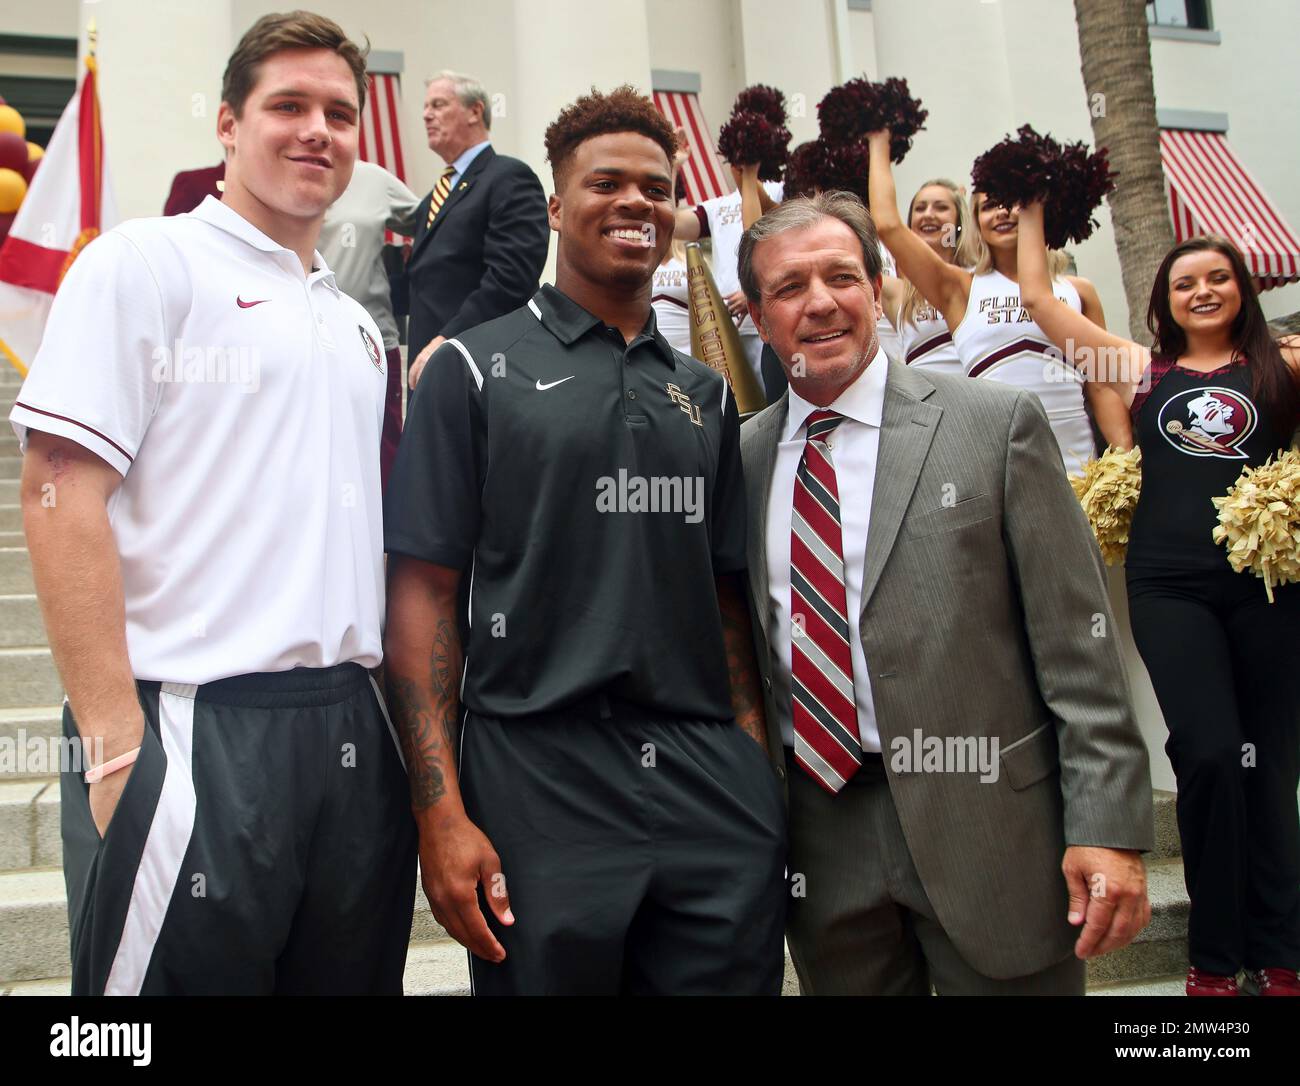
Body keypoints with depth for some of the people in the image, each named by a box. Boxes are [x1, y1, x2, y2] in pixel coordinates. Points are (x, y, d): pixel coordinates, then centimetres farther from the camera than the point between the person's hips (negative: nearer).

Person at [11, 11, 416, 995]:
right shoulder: (147, 263, -1)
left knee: (354, 974, 14)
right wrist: (116, 745, -16)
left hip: (352, 735, 7)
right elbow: (61, 490, -11)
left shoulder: (354, 322, 19)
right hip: (196, 728, -6)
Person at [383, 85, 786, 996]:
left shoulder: (705, 392, 14)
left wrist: (759, 768, 3)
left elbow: (726, 596, 14)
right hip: (539, 790, -3)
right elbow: (423, 590, -4)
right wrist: (442, 813, -11)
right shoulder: (478, 370, 1)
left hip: (715, 793, 4)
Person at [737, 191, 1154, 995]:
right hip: (820, 839, 3)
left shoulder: (997, 422, -4)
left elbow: (1076, 635, -6)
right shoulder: (742, 457, 6)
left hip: (985, 823, -3)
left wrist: (1109, 825, -11)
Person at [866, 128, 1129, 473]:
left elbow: (1101, 387, 10)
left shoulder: (1077, 291, 13)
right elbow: (887, 224, 2)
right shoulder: (961, 289, 9)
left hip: (1075, 463, 1)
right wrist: (880, 143, 12)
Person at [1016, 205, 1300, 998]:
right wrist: (1032, 213, 21)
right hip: (1169, 584, -1)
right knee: (1209, 755, -10)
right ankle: (1215, 954, 7)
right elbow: (1037, 298, 14)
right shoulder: (1140, 368, 11)